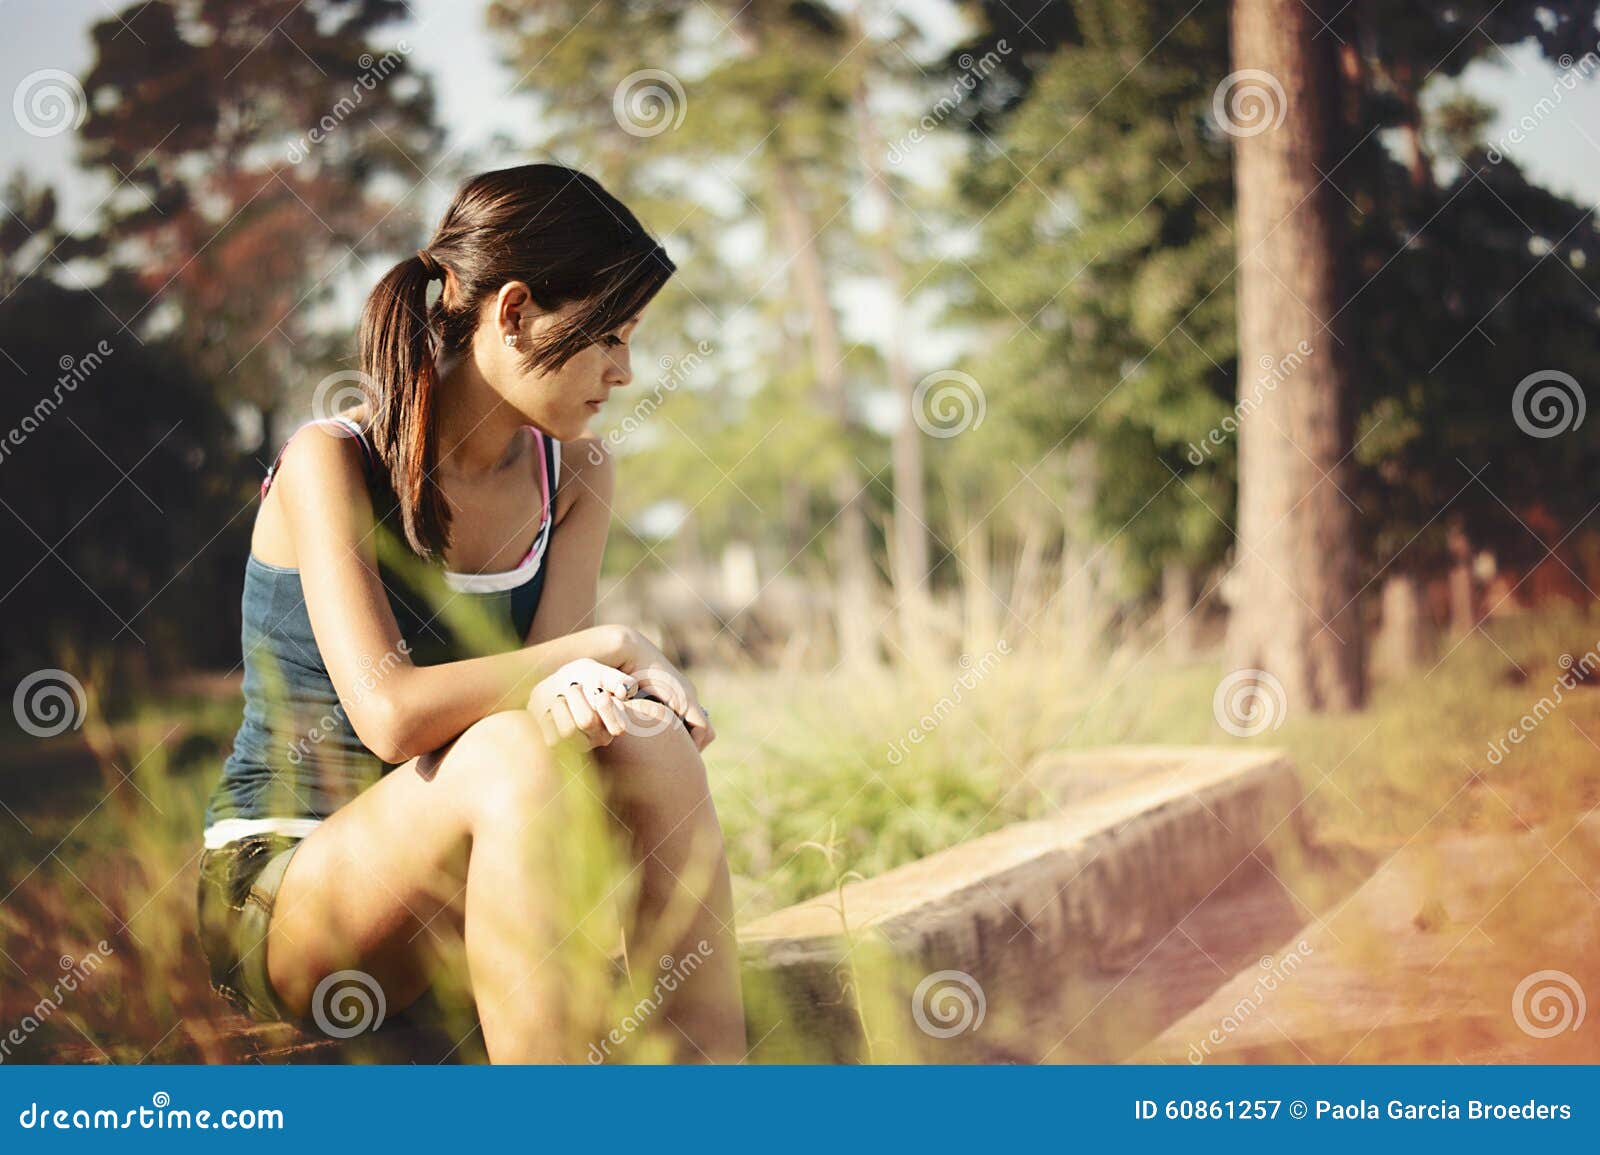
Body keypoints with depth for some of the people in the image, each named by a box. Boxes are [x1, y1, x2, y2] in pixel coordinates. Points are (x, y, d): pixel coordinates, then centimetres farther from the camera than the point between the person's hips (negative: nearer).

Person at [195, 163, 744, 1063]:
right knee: (513, 753, -34)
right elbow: (391, 711, -25)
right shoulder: (332, 462, -13)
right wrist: (610, 647, -19)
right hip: (279, 897, -5)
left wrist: (577, 689, -32)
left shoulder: (574, 475, 7)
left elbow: (542, 678, -7)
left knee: (653, 756, -25)